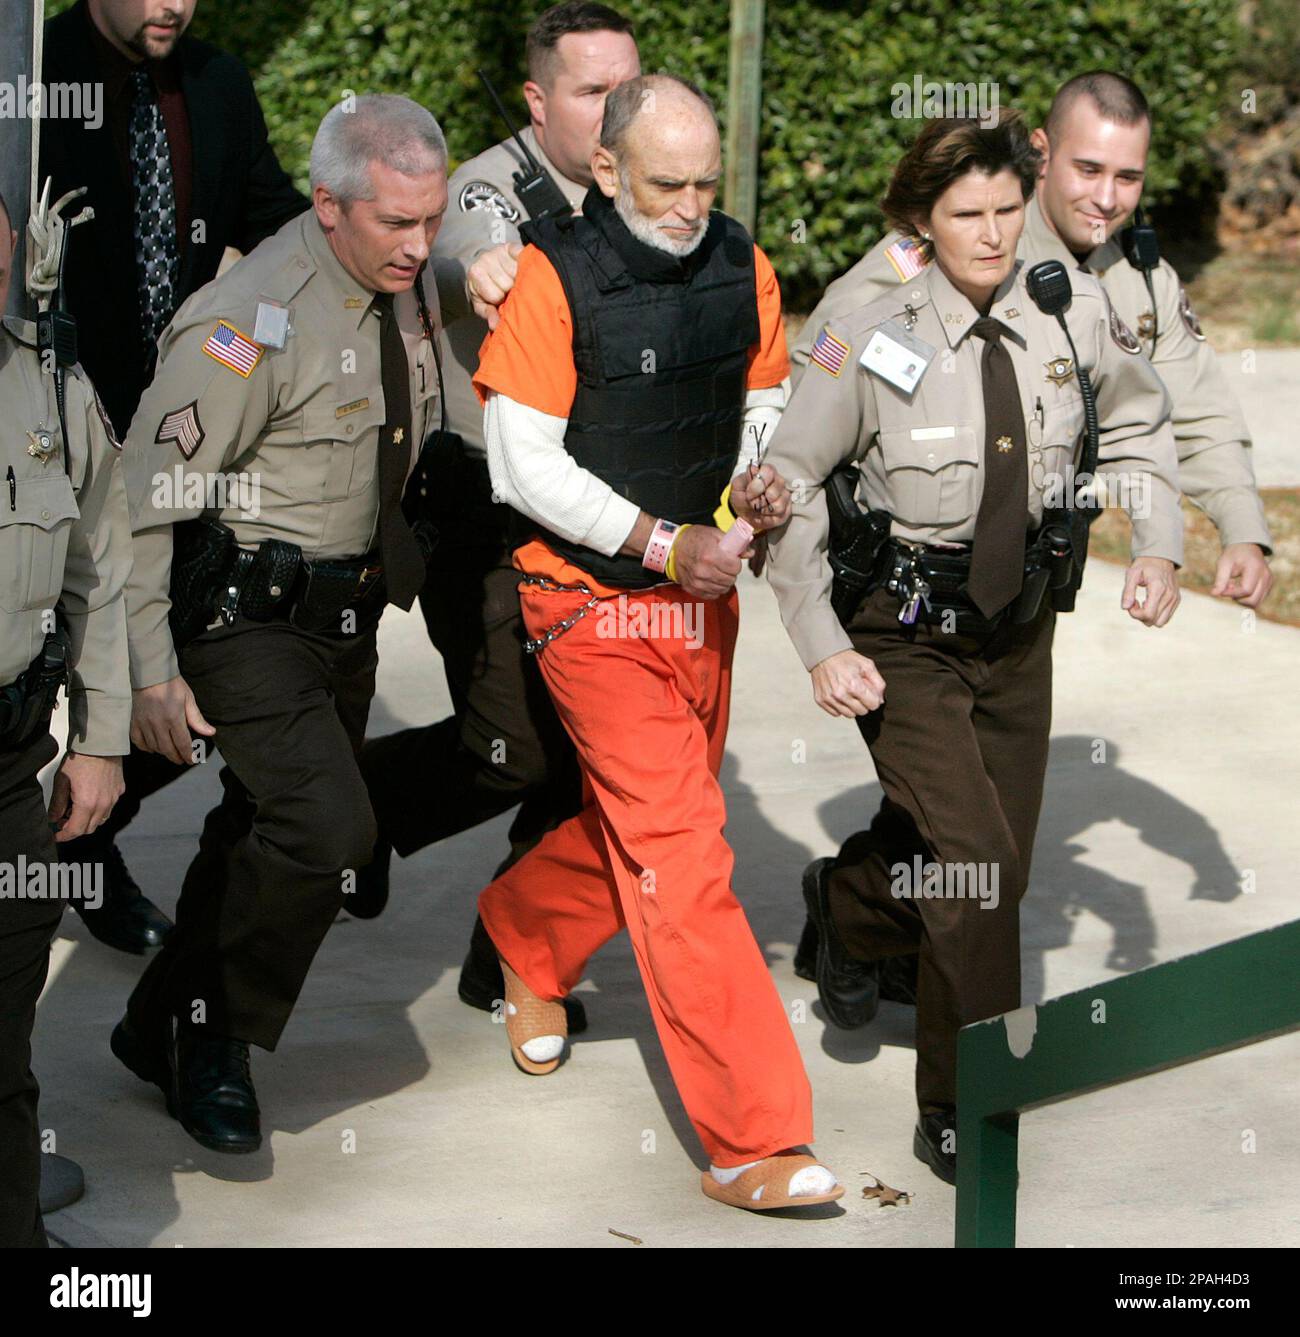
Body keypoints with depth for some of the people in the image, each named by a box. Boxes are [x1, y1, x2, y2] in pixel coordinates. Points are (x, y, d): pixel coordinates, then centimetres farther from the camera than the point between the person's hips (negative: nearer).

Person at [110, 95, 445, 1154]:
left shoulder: (409, 291, 1)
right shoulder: (252, 322, -23)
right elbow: (146, 500, -21)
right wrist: (154, 673, -22)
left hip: (343, 616, 8)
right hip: (244, 618, -8)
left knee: (268, 830, 16)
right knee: (326, 827, -18)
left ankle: (164, 1026, 36)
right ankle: (214, 1038, 2)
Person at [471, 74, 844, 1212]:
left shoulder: (741, 266, 1)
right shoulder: (554, 279, -16)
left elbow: (766, 401, 14)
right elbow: (524, 465, -16)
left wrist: (760, 478, -8)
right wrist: (661, 542, -22)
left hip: (701, 595, 6)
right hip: (594, 602, -6)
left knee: (642, 821, 20)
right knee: (677, 851, -12)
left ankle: (525, 933, 52)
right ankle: (751, 1141, -12)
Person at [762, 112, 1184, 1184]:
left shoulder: (1071, 310, -7)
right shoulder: (873, 340, -16)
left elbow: (1137, 424, 13)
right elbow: (787, 486, -8)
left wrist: (1157, 545, 0)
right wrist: (822, 648, -13)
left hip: (1018, 631, 5)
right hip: (904, 638, -4)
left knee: (1000, 878, 11)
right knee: (972, 866, -16)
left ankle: (850, 899, 44)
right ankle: (965, 1113, 2)